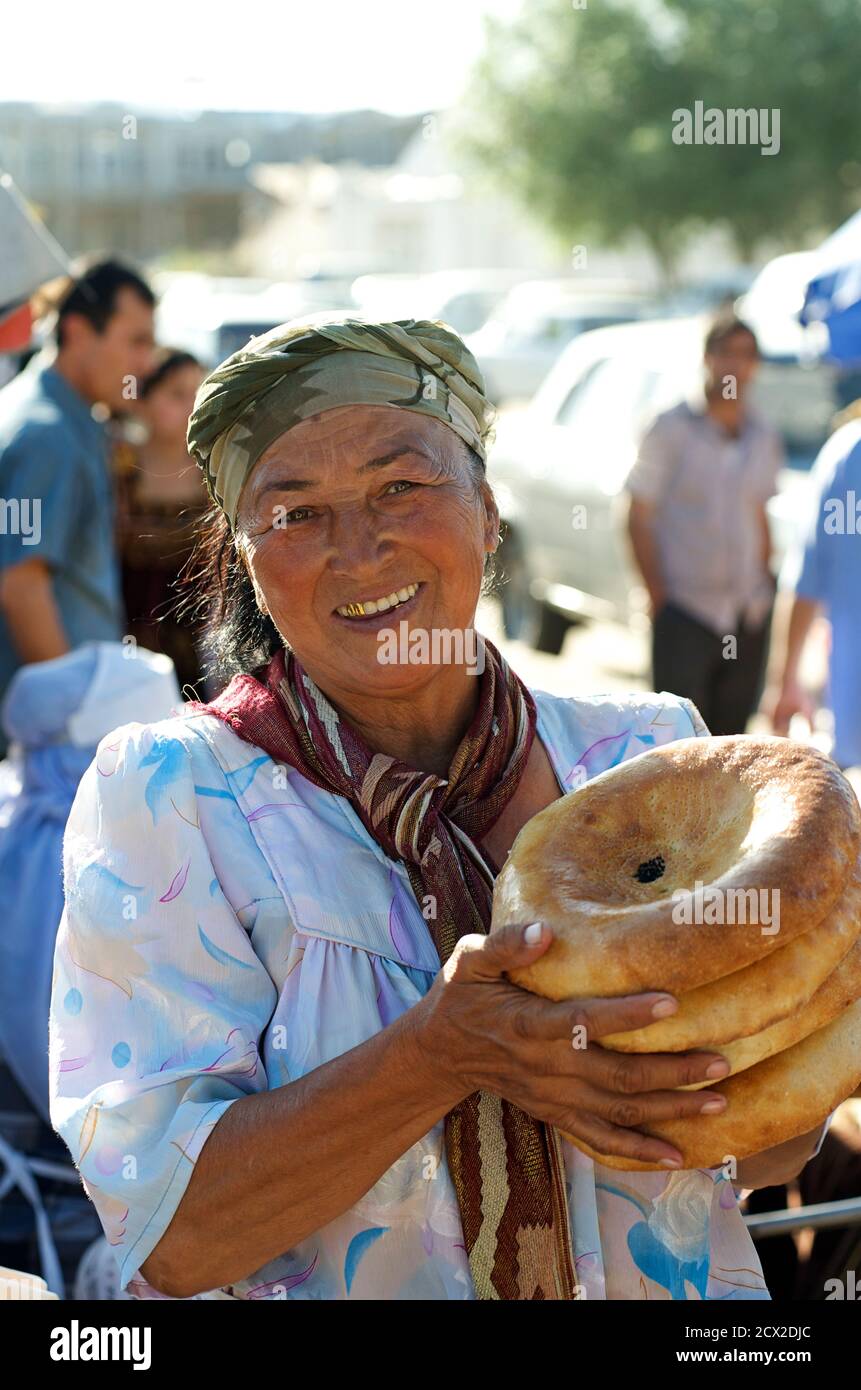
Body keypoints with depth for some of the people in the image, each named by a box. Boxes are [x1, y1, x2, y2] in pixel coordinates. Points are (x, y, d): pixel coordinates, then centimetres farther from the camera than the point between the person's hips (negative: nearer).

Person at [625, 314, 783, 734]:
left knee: (729, 739, 8)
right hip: (684, 614, -5)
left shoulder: (765, 439, 10)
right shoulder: (671, 429, -5)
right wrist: (659, 596, -10)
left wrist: (766, 589, 9)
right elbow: (638, 520, -5)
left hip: (748, 620, 5)